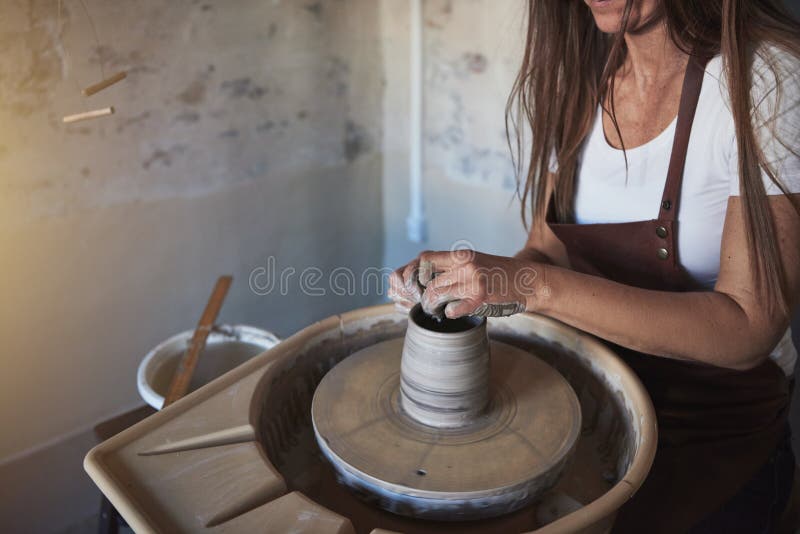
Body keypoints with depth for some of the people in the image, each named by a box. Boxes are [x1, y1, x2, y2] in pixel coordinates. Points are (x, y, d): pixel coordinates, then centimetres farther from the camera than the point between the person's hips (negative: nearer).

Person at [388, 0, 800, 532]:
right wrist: (452, 276, -18)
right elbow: (546, 249, 3)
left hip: (714, 434, -4)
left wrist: (538, 286, -33)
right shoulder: (573, 74, -3)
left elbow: (747, 330, -24)